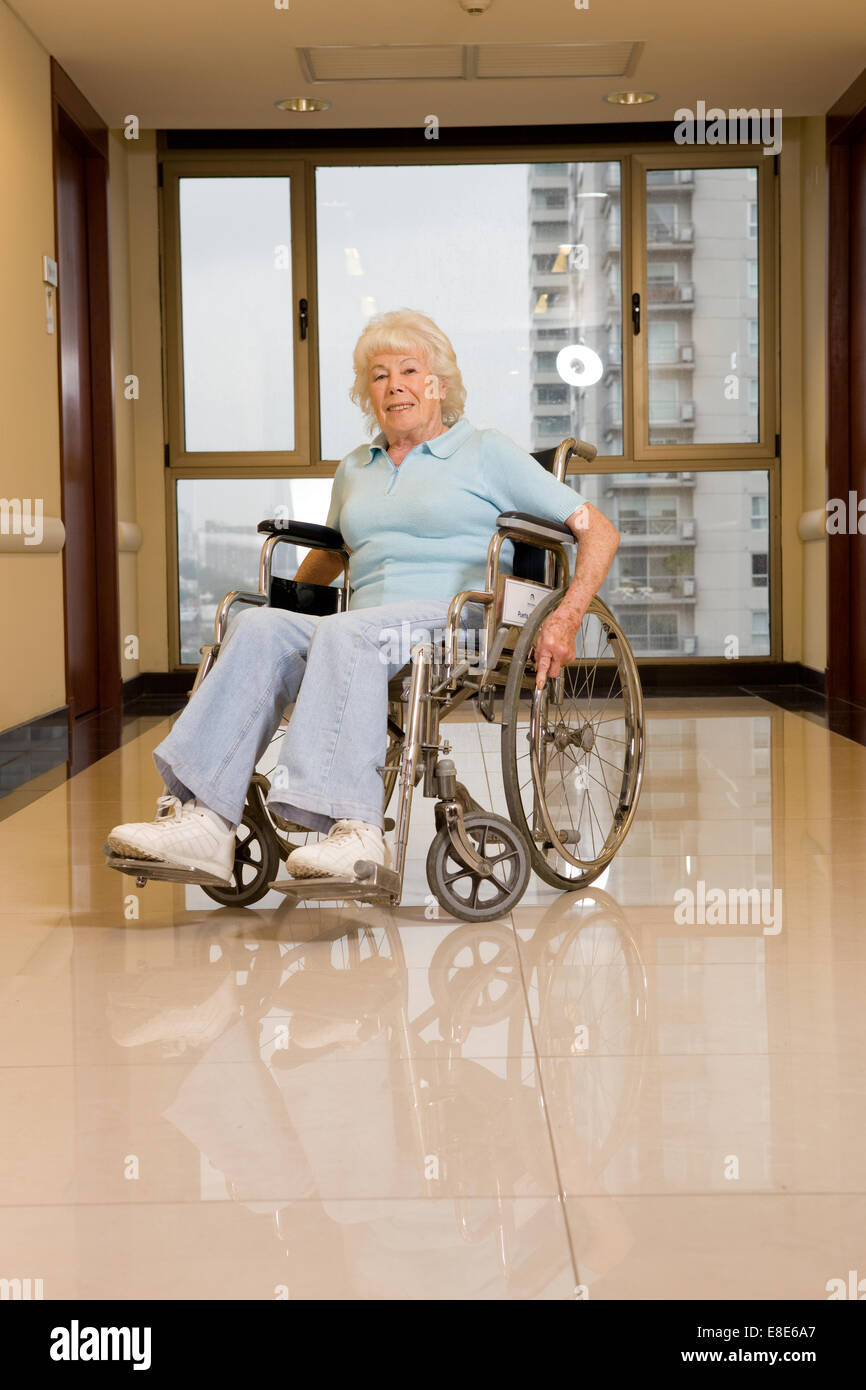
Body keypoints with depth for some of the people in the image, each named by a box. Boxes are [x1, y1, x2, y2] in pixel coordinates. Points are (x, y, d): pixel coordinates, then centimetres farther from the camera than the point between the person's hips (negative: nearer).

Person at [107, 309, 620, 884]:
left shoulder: (487, 452, 12)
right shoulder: (355, 469, 28)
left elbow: (598, 529, 7)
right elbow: (330, 552, 44)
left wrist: (566, 618, -8)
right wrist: (283, 603, 26)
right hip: (368, 628, 5)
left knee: (345, 632, -36)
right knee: (258, 626, -25)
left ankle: (357, 829, -47)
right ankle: (204, 816, -39)